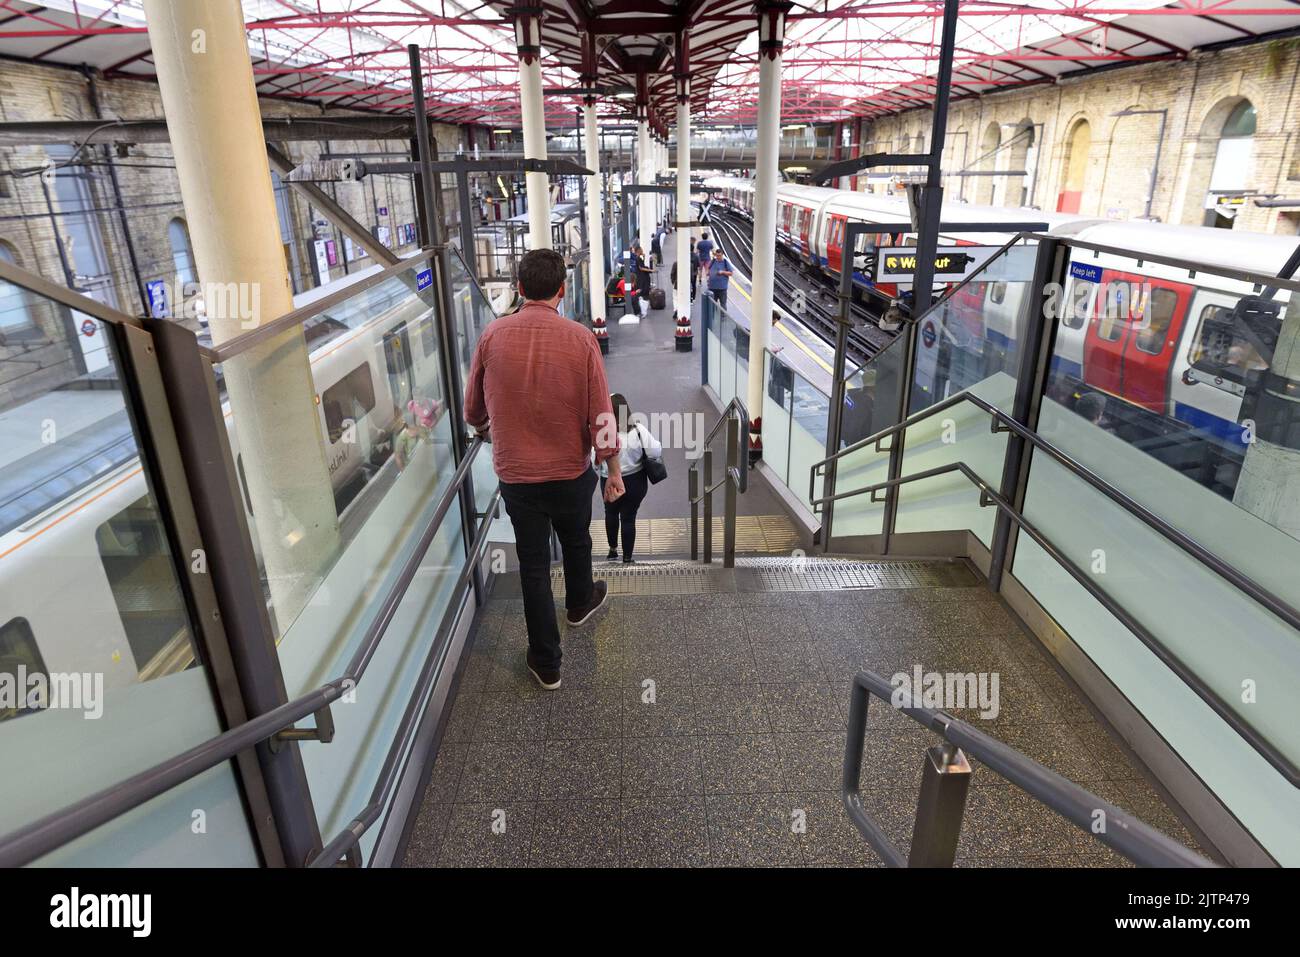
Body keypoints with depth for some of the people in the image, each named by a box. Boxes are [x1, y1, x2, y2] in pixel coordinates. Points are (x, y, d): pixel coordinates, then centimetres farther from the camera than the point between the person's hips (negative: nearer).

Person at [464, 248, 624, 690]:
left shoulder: (493, 335, -9)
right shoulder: (580, 338, -14)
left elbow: (473, 408, 3)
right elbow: (601, 412, -12)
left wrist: (487, 431, 26)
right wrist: (614, 469, 0)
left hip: (516, 473, 0)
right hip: (572, 471, 0)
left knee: (534, 563, 11)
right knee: (576, 541, 27)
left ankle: (546, 662, 21)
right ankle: (580, 603, 54)